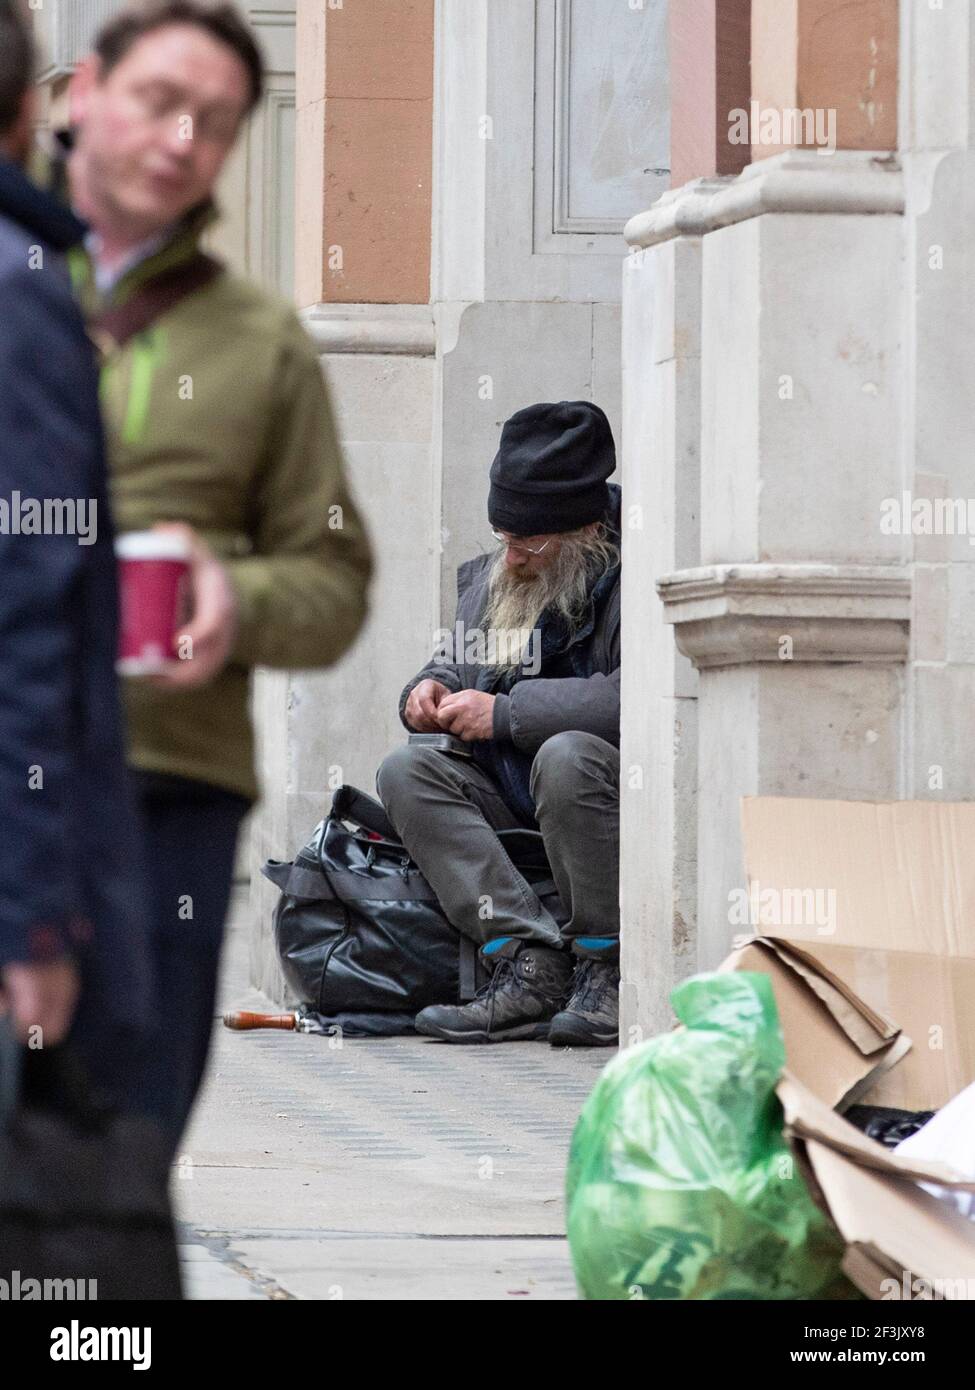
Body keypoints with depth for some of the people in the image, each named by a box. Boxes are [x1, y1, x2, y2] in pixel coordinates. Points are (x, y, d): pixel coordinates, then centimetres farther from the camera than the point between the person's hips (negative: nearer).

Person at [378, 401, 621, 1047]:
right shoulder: (491, 580, 12)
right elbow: (455, 666, 24)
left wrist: (505, 713, -23)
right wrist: (430, 692, -3)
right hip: (509, 799, 8)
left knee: (566, 757, -37)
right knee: (407, 769, -15)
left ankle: (607, 974, -24)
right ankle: (531, 963, -26)